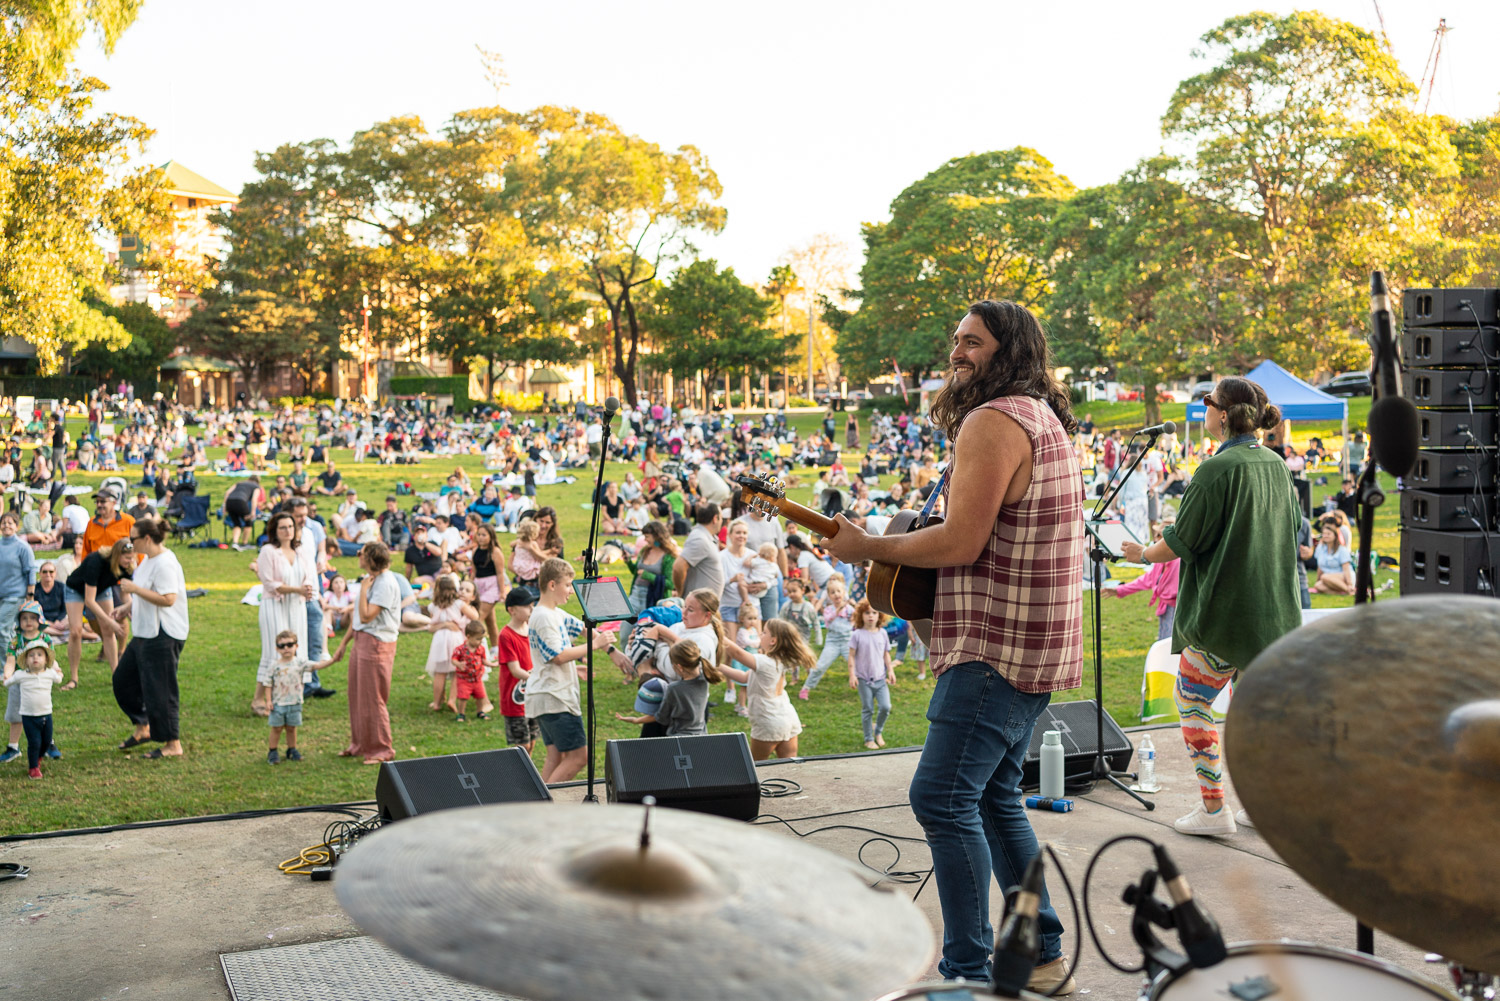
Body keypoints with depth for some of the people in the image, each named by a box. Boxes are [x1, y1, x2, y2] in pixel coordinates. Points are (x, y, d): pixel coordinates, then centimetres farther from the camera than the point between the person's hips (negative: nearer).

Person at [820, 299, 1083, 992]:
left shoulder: (992, 421, -16)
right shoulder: (1044, 419, 18)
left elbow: (961, 543, -21)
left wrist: (866, 548, -9)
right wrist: (903, 551, 15)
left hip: (995, 649, -11)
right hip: (1032, 648, 11)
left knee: (943, 798, -9)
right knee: (994, 797, 17)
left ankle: (969, 972, -3)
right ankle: (1040, 957, 25)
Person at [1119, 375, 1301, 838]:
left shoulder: (1217, 469, -18)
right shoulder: (1276, 465, 6)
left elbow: (1183, 540, -14)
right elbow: (1293, 525, 17)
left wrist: (1145, 555, 5)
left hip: (1225, 608, -7)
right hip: (1274, 609, 8)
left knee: (1191, 699, 6)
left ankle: (1213, 808, 6)